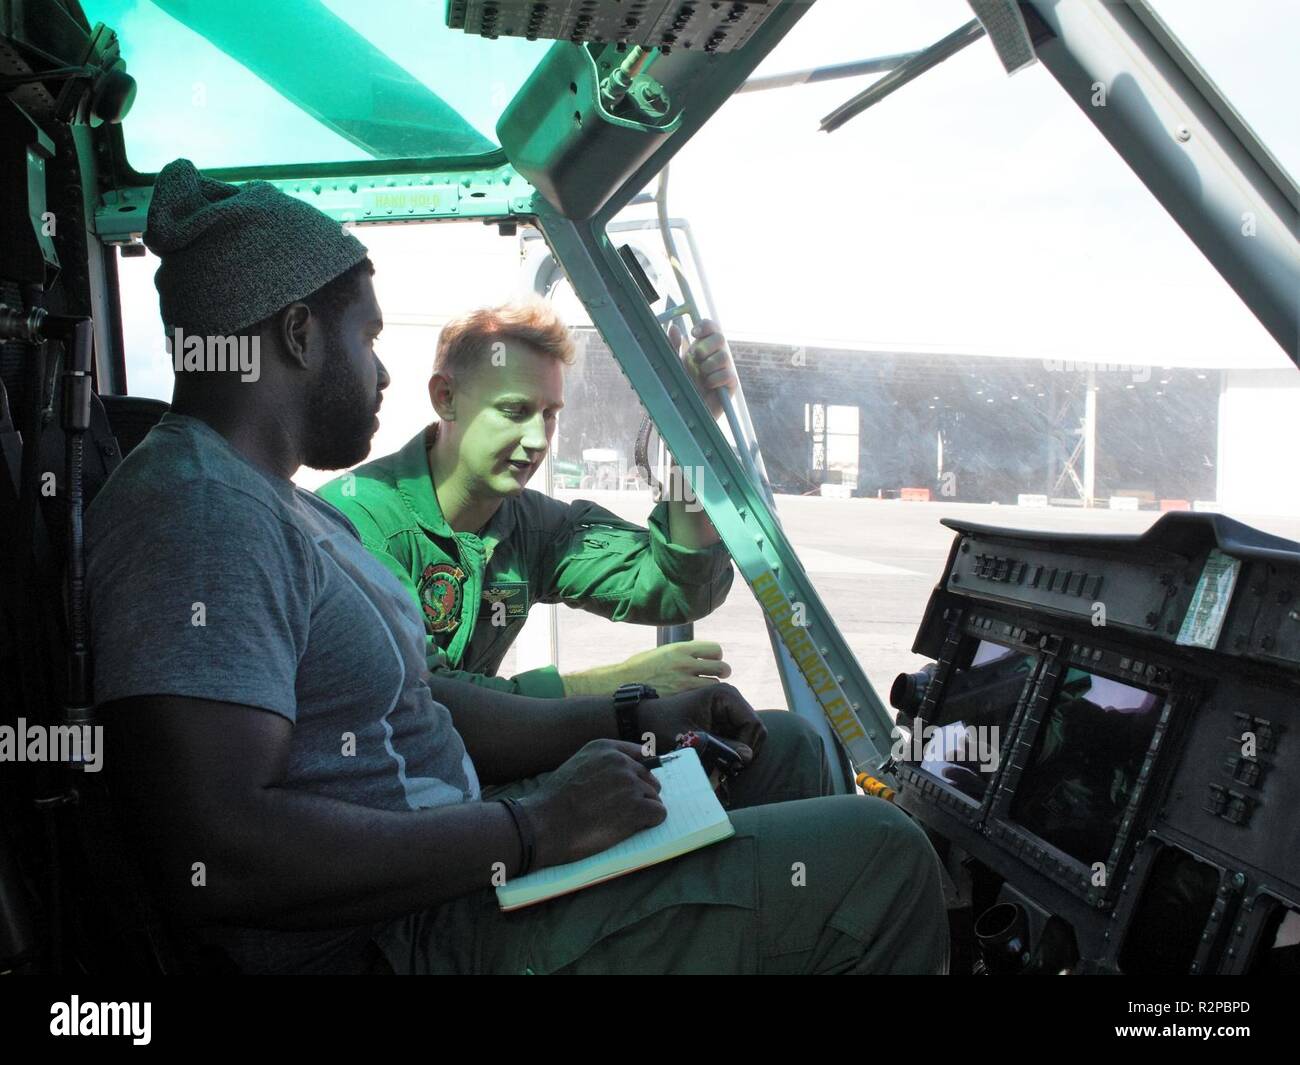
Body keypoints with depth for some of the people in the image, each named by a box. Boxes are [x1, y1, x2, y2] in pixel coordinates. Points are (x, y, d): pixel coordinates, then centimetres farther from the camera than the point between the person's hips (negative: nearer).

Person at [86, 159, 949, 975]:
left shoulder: (279, 507, 15)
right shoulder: (199, 512, -20)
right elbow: (211, 856, -30)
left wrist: (634, 724, 7)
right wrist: (534, 828, -24)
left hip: (448, 855, 11)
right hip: (396, 944, -10)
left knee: (785, 750, 17)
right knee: (880, 859, -12)